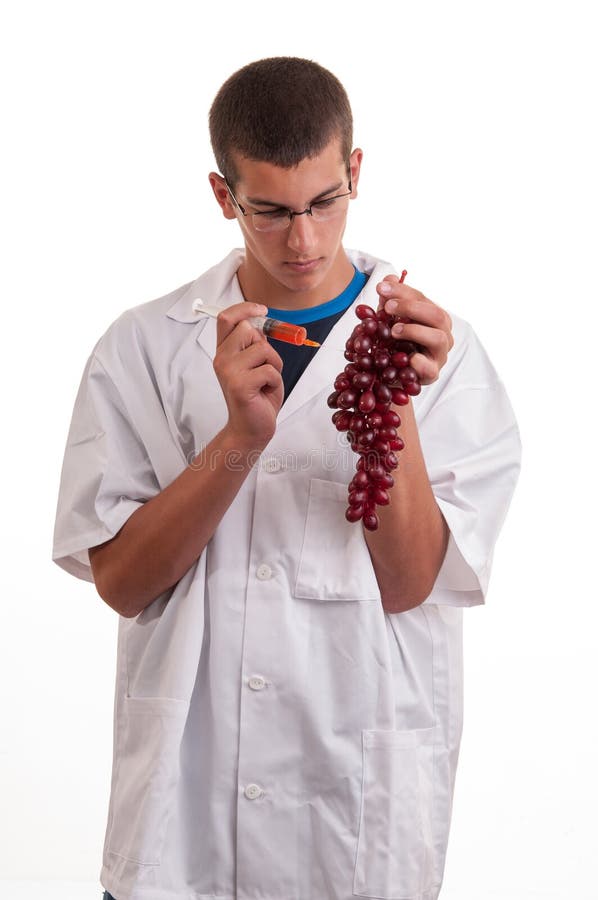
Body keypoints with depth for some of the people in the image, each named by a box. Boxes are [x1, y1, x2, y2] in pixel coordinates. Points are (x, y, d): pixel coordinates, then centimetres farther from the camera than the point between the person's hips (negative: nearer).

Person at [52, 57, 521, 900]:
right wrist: (240, 436, -21)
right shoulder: (143, 347, -2)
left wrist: (395, 409, -24)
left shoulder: (437, 348, -6)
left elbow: (409, 583, -10)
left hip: (362, 796, -1)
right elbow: (119, 579, -8)